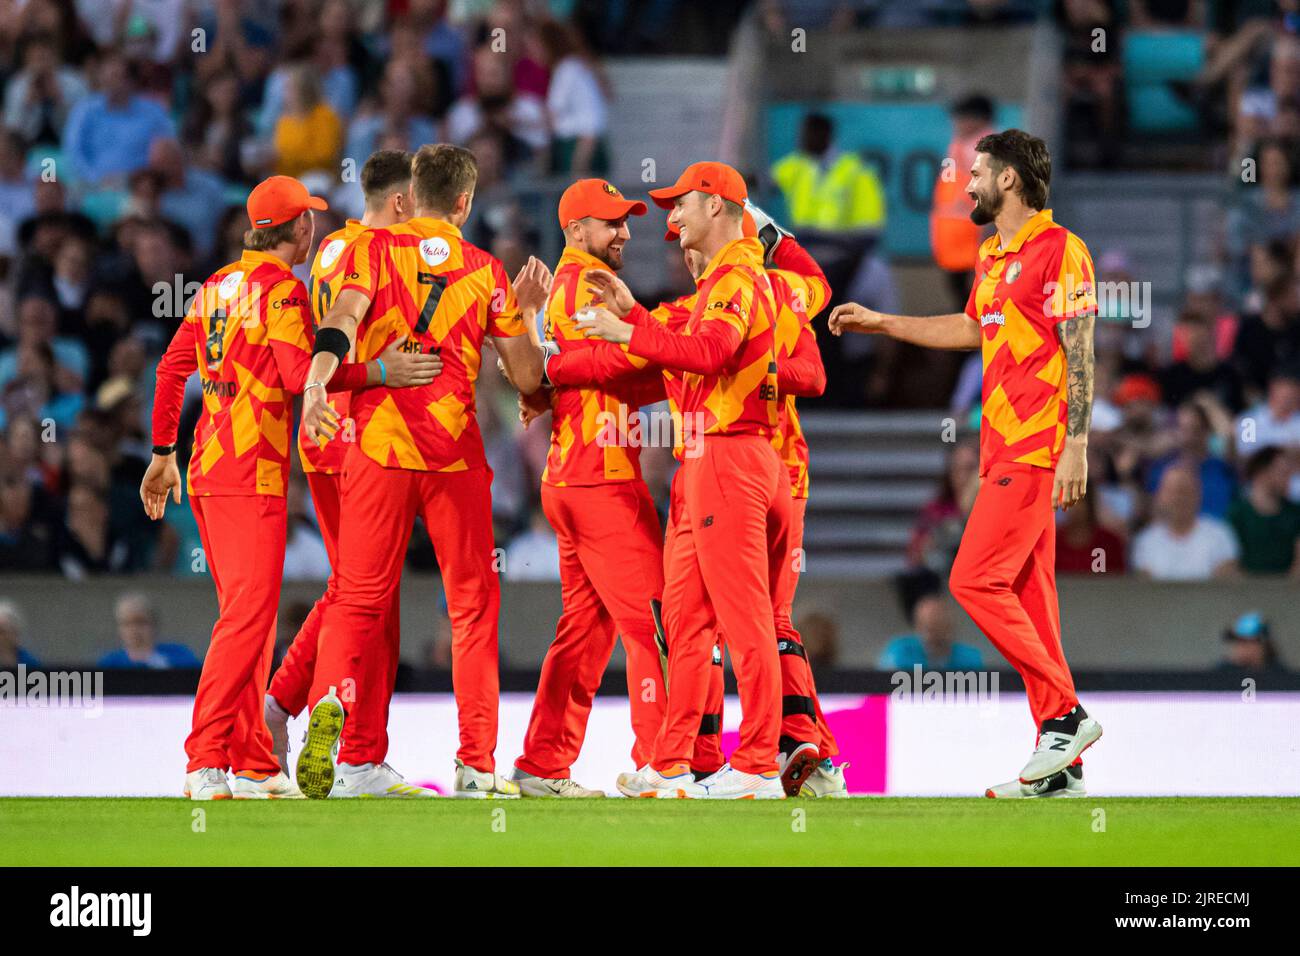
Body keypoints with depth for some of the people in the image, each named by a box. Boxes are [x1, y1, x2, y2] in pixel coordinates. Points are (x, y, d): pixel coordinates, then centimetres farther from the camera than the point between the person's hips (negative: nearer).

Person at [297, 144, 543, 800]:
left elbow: (344, 316, -16)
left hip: (379, 449, 0)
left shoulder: (376, 248, 5)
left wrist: (318, 379, -30)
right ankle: (477, 764, 6)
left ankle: (330, 703, -24)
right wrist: (526, 312, 28)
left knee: (360, 598, 4)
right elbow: (528, 378, 9)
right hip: (456, 452, 0)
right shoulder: (486, 272, 9)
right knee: (473, 604, 9)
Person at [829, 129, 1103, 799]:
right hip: (1002, 446, 9)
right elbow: (972, 328, 35)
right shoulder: (993, 256, 18)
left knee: (975, 580, -14)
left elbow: (1079, 354, -14)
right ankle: (1061, 762, 6)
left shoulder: (1058, 251, -9)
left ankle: (1065, 714, -9)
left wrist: (1075, 447, -20)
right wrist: (879, 323, 37)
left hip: (1036, 450, -9)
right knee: (1026, 594, 6)